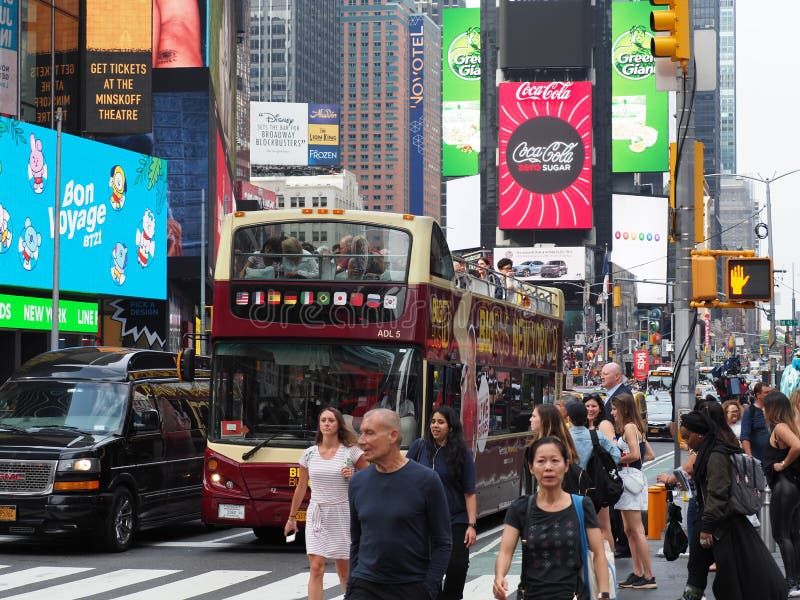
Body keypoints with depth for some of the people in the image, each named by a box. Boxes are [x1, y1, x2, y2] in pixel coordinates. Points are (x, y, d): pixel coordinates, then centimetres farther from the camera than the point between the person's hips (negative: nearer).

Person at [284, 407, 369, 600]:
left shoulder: (351, 452, -3)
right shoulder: (309, 454, 5)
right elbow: (301, 488, 15)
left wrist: (353, 476, -14)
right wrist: (291, 517, 19)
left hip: (342, 515, -1)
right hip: (316, 515, 2)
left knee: (344, 570, 7)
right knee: (316, 568, -9)